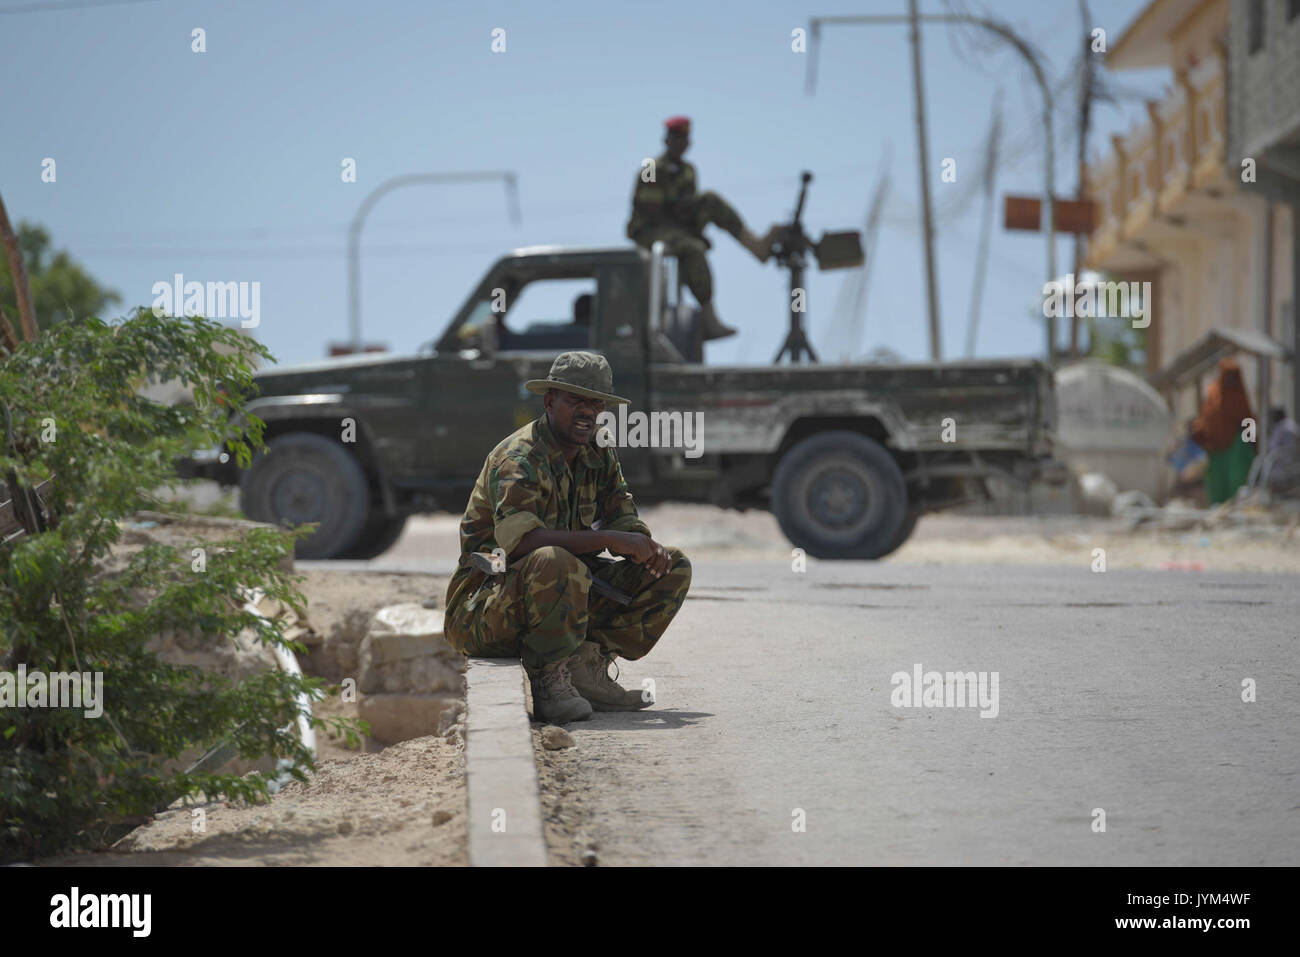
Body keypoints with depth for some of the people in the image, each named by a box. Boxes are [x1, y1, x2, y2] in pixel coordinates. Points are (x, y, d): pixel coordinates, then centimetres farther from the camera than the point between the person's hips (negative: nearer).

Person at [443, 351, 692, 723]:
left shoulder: (598, 456, 7)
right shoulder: (518, 458, -19)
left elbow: (626, 523, 8)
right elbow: (518, 540, -35)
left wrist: (648, 549, -18)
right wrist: (609, 538, -35)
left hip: (568, 601, 8)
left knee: (673, 568, 2)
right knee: (554, 562, -41)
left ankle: (588, 665, -6)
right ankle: (548, 681, -20)